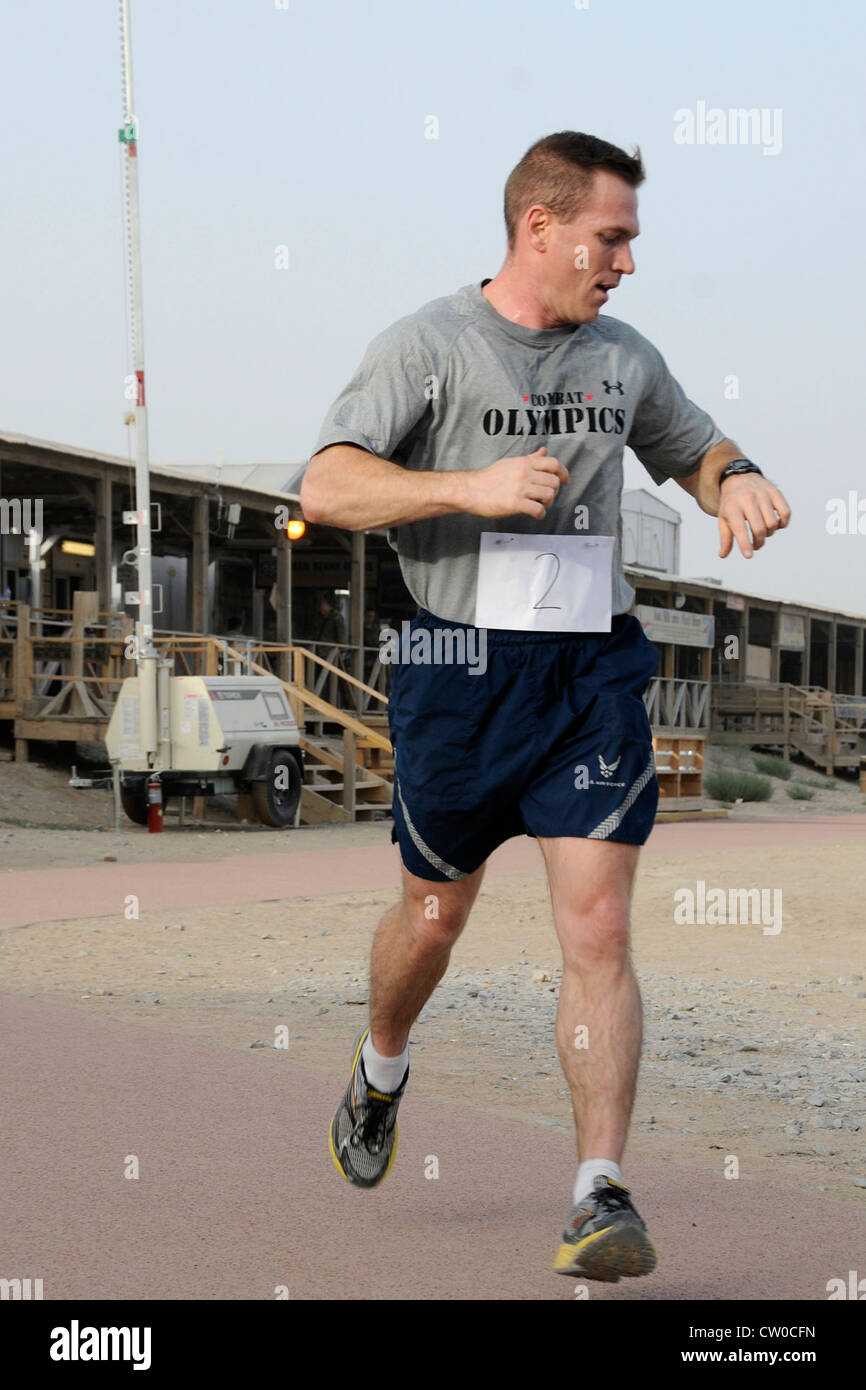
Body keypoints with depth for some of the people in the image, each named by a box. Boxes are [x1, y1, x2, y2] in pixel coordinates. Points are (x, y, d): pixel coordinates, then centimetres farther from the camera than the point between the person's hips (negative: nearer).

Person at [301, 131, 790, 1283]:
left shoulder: (625, 357, 10)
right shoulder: (427, 346, -6)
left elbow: (696, 450, 26)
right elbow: (326, 489, -16)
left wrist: (738, 481, 2)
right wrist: (474, 487, -27)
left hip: (595, 670, 3)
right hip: (461, 668, -3)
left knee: (598, 930, -9)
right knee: (436, 915, 14)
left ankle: (602, 1197, -8)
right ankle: (381, 1071, 46)